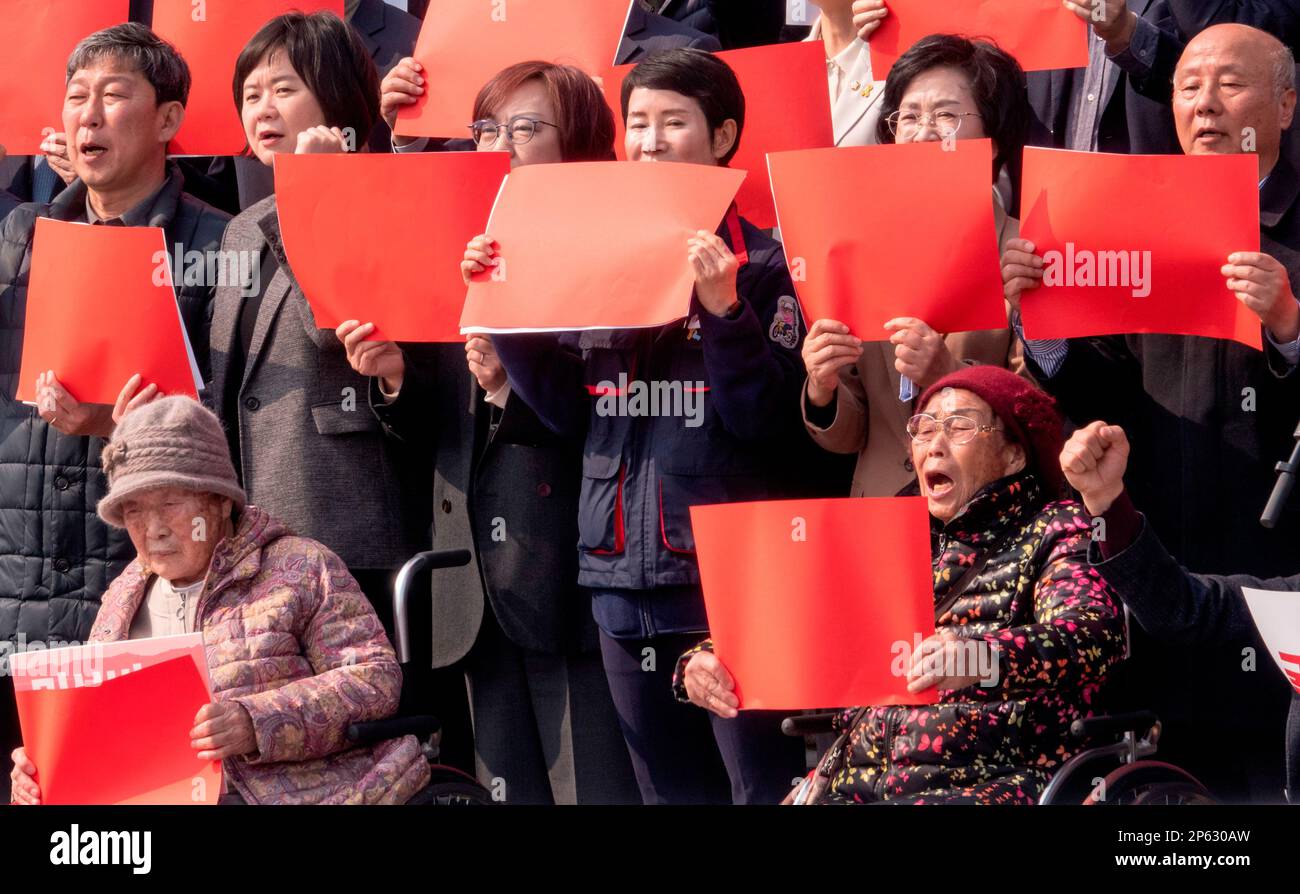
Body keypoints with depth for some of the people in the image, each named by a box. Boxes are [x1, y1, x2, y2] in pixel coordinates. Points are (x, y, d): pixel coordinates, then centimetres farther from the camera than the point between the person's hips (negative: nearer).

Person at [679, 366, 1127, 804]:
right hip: (855, 784, 6)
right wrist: (705, 666, -3)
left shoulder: (1054, 532, 7)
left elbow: (1092, 635, -14)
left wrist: (983, 658, -35)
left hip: (991, 783, -5)